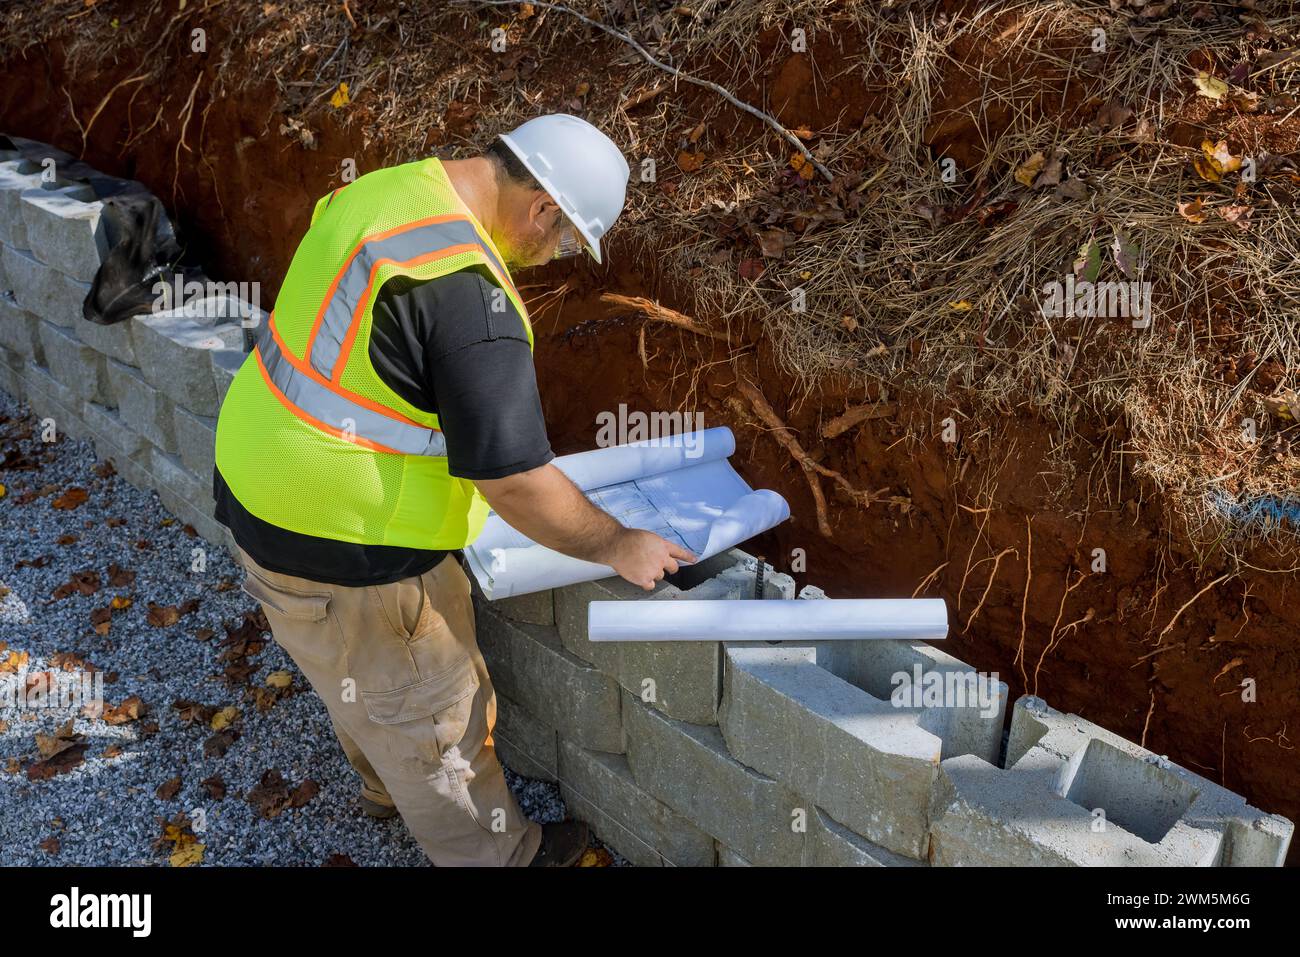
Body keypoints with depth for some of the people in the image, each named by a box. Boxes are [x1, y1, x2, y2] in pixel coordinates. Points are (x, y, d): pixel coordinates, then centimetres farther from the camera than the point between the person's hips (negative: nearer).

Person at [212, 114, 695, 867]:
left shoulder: (388, 189, 1)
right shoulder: (466, 291, -29)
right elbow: (516, 484, -27)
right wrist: (619, 546, -12)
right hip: (342, 548, -9)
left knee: (367, 681, 32)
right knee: (429, 713, 14)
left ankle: (391, 786, 58)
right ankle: (498, 856, 38)